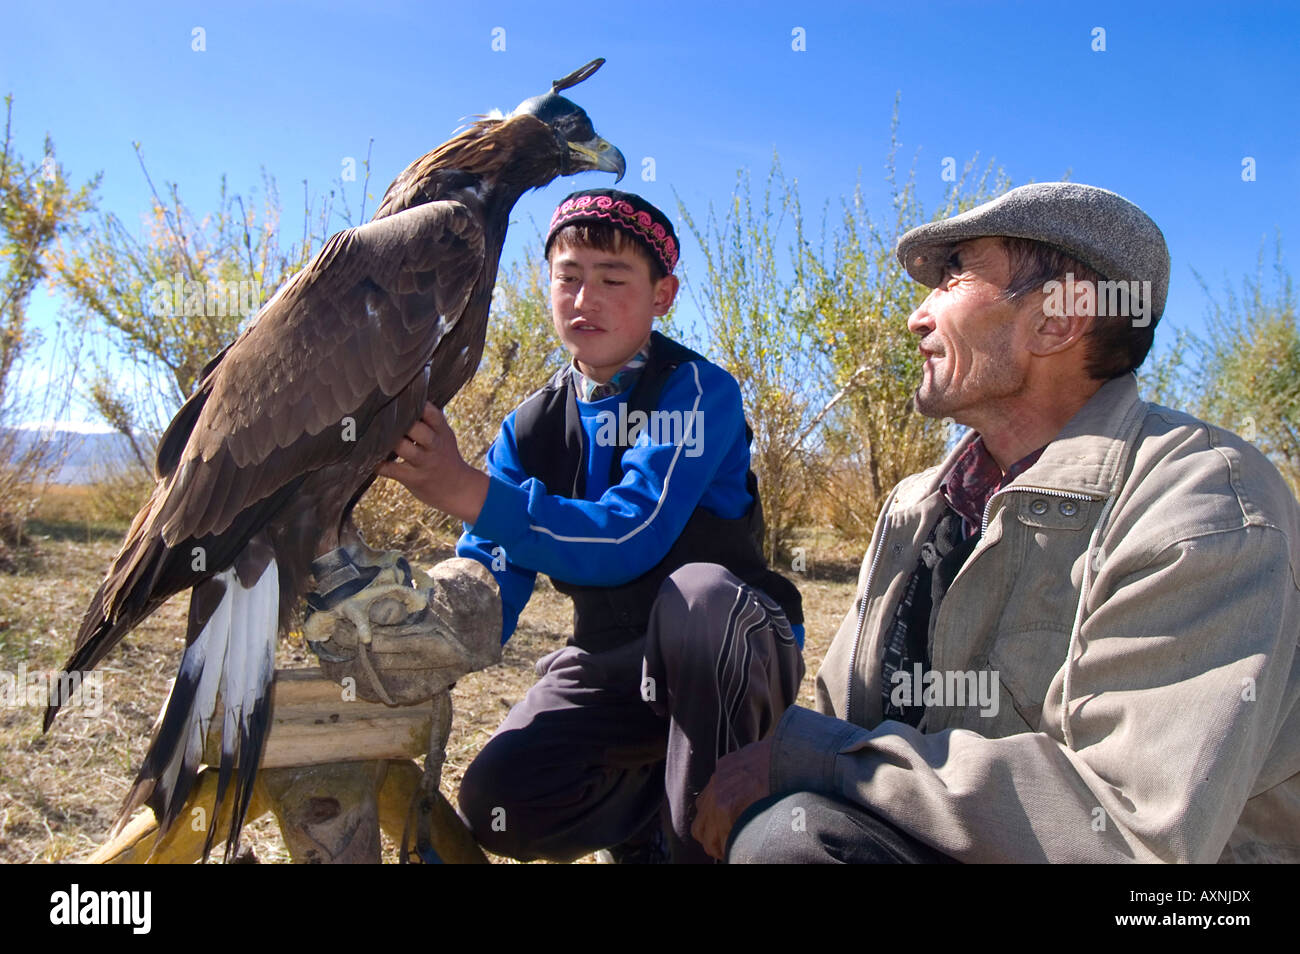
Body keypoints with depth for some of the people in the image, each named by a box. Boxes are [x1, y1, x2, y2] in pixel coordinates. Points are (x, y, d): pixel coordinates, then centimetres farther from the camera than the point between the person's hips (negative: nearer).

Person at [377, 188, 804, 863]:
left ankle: (703, 831, -14)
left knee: (698, 591, -37)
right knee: (496, 806, -19)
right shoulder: (530, 428, 1)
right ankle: (664, 797, 9)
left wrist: (468, 491, -39)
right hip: (608, 664, 4)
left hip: (733, 658, -3)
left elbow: (628, 540, -30)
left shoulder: (698, 391, -15)